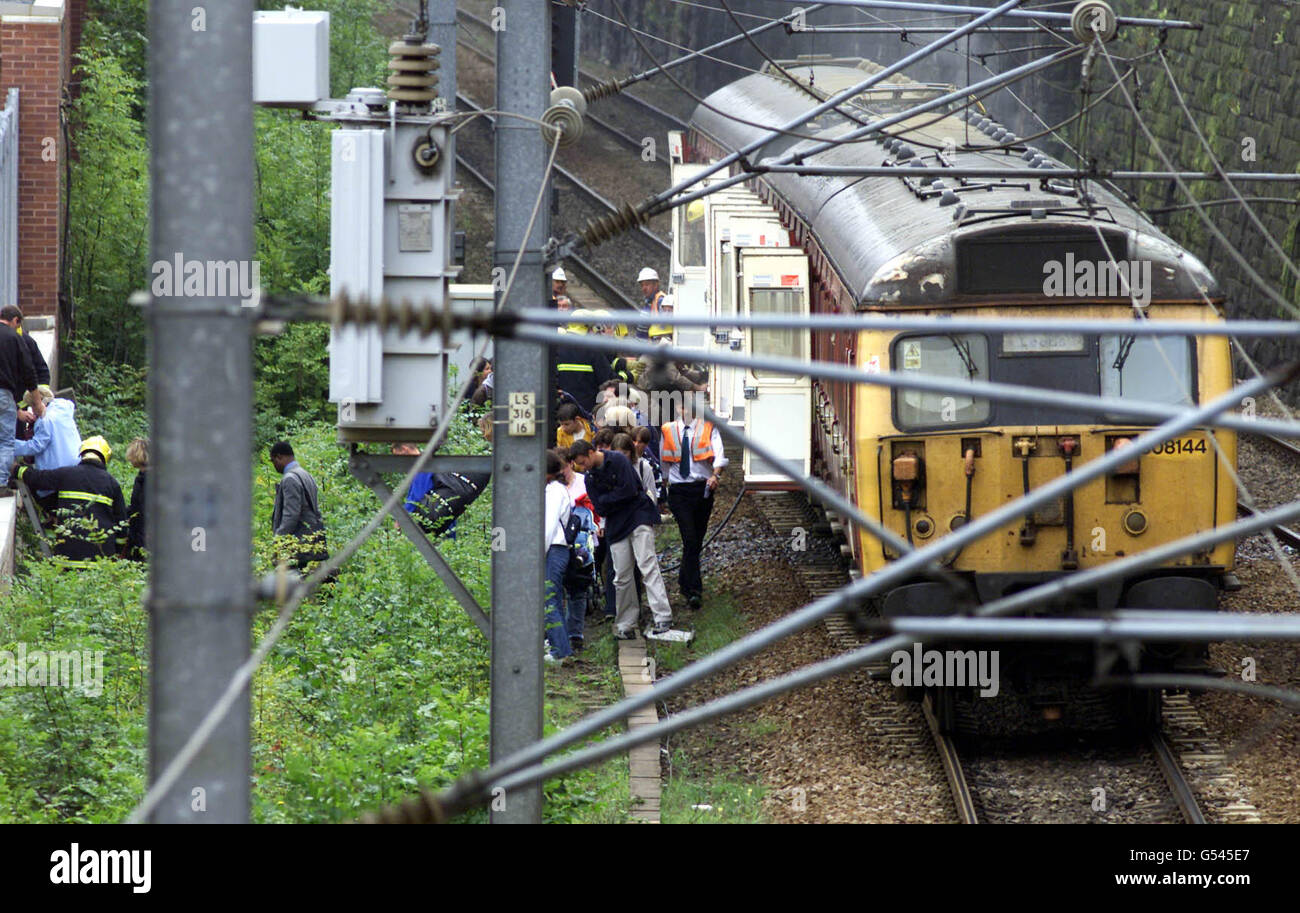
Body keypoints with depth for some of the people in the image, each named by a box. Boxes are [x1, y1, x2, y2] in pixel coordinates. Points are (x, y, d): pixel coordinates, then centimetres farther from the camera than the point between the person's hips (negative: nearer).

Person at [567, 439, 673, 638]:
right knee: (621, 577, 3)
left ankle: (663, 618, -23)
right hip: (616, 525, 6)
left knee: (647, 566, -16)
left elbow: (630, 491, -16)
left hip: (639, 519, -6)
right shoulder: (590, 477, 10)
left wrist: (606, 499, -5)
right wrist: (616, 500, -13)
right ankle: (625, 625, 9)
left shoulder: (618, 461, -8)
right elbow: (600, 508, 3)